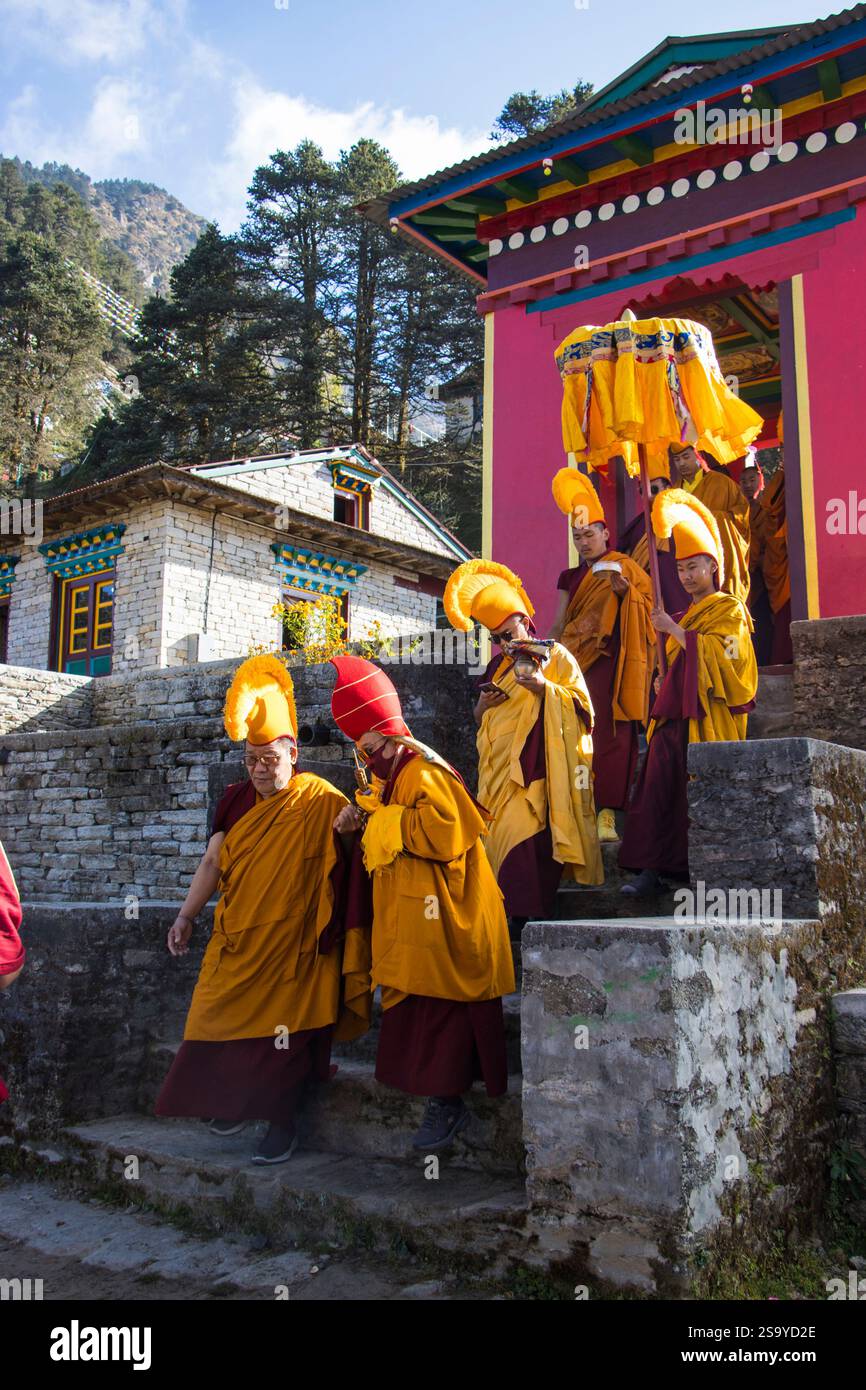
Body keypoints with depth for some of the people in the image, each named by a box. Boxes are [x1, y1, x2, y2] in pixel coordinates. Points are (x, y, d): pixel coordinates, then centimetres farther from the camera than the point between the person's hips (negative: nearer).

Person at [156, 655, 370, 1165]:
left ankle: (282, 1122, 15)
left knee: (284, 1031, 0)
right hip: (237, 940, 5)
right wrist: (186, 917, 9)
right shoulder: (237, 800, 7)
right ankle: (234, 1101, 30)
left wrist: (352, 827, -34)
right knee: (225, 1020, 9)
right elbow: (213, 862, 11)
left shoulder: (319, 801, -9)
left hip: (291, 943, -5)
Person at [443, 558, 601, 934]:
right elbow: (480, 720, 26)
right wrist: (483, 704, 4)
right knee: (497, 831, -6)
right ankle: (496, 911, -2)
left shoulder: (556, 656, 4)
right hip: (501, 769, 6)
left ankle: (526, 915, -18)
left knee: (525, 831, -19)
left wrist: (542, 686, -18)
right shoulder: (498, 666, 21)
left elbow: (582, 705, -5)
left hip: (538, 768, -6)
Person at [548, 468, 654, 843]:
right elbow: (559, 624, 19)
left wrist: (624, 590, -22)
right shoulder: (572, 578, 21)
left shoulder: (624, 567, 5)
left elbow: (648, 608, -5)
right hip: (575, 662, 5)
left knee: (610, 734, -10)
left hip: (610, 661, -5)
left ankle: (607, 813, -13)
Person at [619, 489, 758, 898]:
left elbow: (714, 654, -13)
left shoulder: (730, 610, 4)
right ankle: (652, 871, -8)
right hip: (674, 717, 6)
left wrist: (674, 630, -11)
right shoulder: (686, 617, 25)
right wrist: (664, 685, 12)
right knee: (659, 792, -5)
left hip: (708, 719, -6)